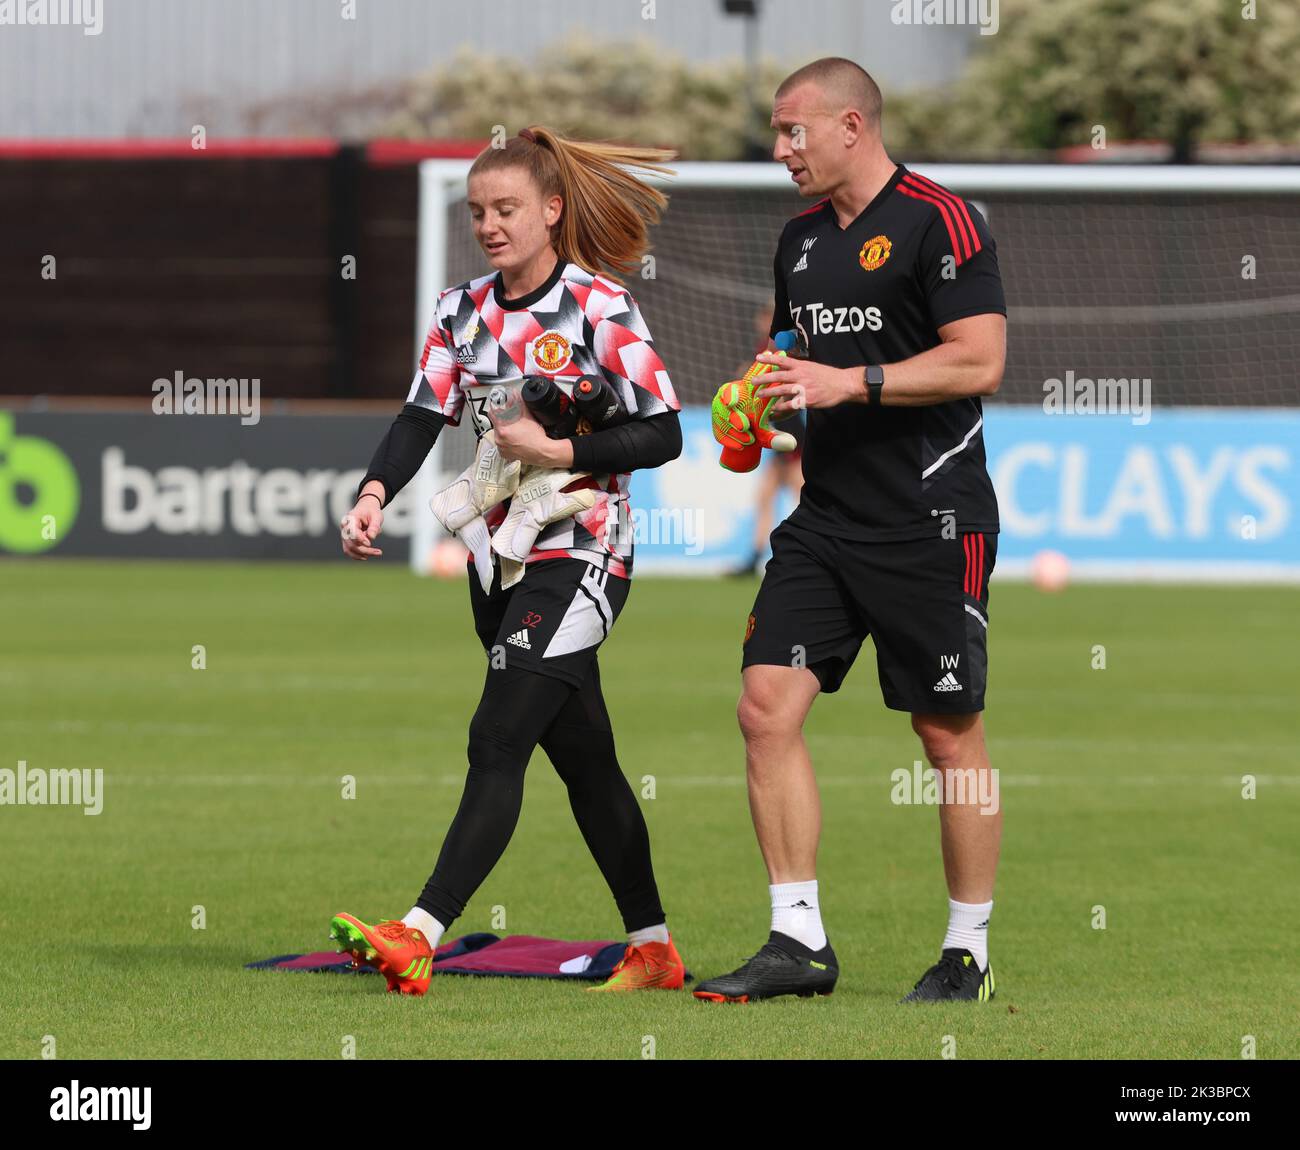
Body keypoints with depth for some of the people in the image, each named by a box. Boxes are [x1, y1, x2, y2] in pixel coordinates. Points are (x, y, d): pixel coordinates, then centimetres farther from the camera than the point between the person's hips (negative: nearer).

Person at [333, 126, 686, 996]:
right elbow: (423, 415, -1)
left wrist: (560, 451, -18)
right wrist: (375, 494, -18)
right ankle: (653, 949, 21)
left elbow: (663, 435, -9)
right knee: (583, 758, 12)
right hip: (503, 557, 7)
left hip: (581, 556, -7)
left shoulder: (601, 308, -9)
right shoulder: (464, 310, 8)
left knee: (498, 738, -16)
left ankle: (420, 936, -25)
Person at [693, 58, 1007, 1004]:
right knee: (767, 708, -4)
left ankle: (970, 952, 11)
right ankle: (799, 942, 1)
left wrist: (850, 383, -18)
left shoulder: (938, 220, -10)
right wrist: (759, 393, 10)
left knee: (950, 732, 1)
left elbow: (980, 361, -17)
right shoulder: (802, 236, 15)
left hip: (930, 523, -7)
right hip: (826, 518, 7)